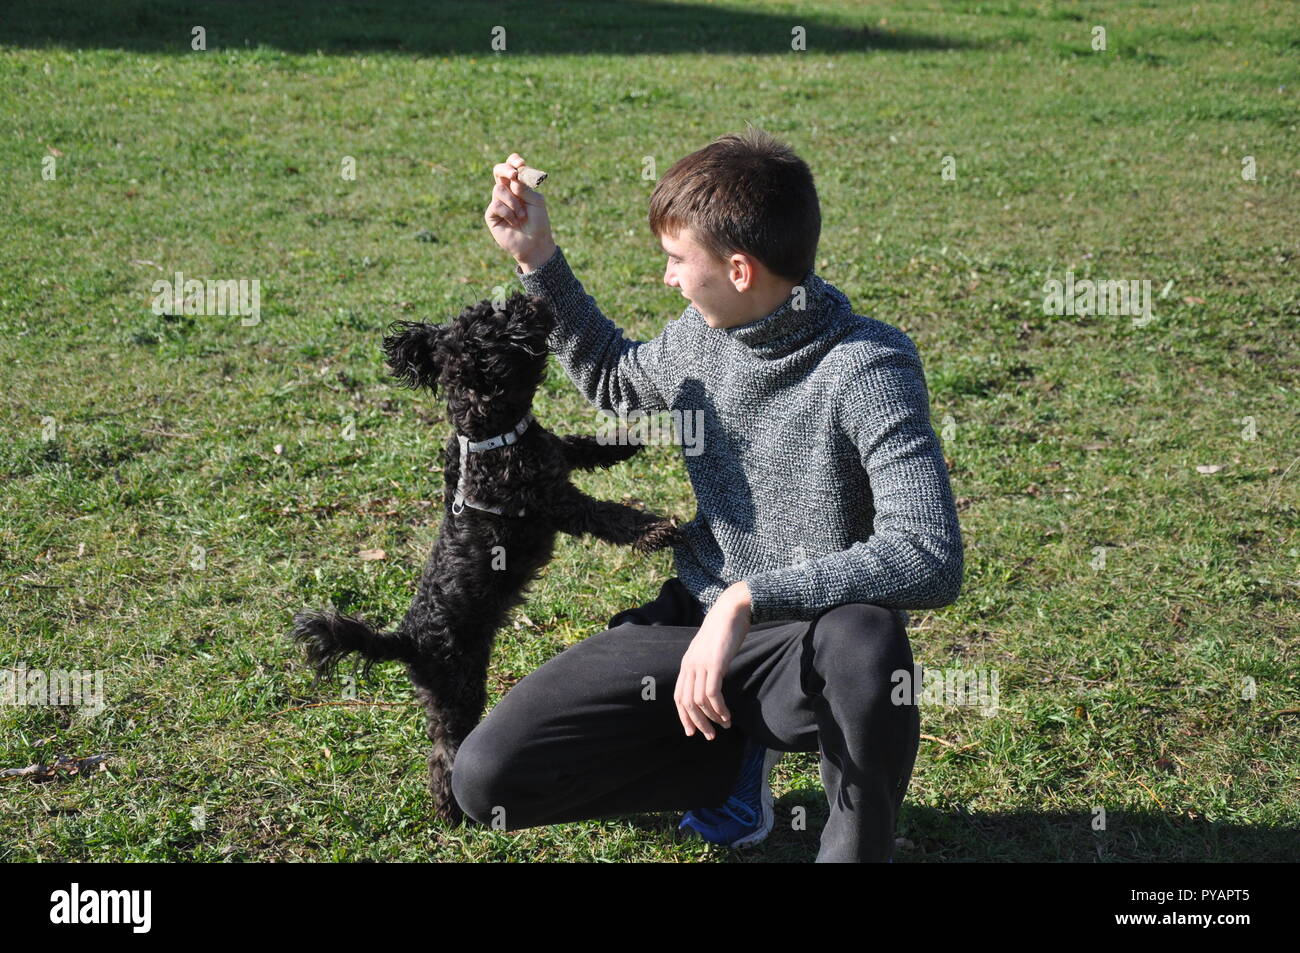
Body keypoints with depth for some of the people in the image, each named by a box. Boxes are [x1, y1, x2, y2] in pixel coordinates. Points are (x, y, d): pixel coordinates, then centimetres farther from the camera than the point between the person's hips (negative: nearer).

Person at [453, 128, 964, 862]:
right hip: (692, 623, 6)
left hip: (809, 648, -5)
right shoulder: (700, 335, -1)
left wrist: (747, 599, -38)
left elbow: (930, 560, -33)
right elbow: (615, 383, 23)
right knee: (487, 780, -7)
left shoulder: (867, 369, -22)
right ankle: (736, 755, 13)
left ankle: (858, 848, -11)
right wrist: (539, 259, 12)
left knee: (864, 640, -43)